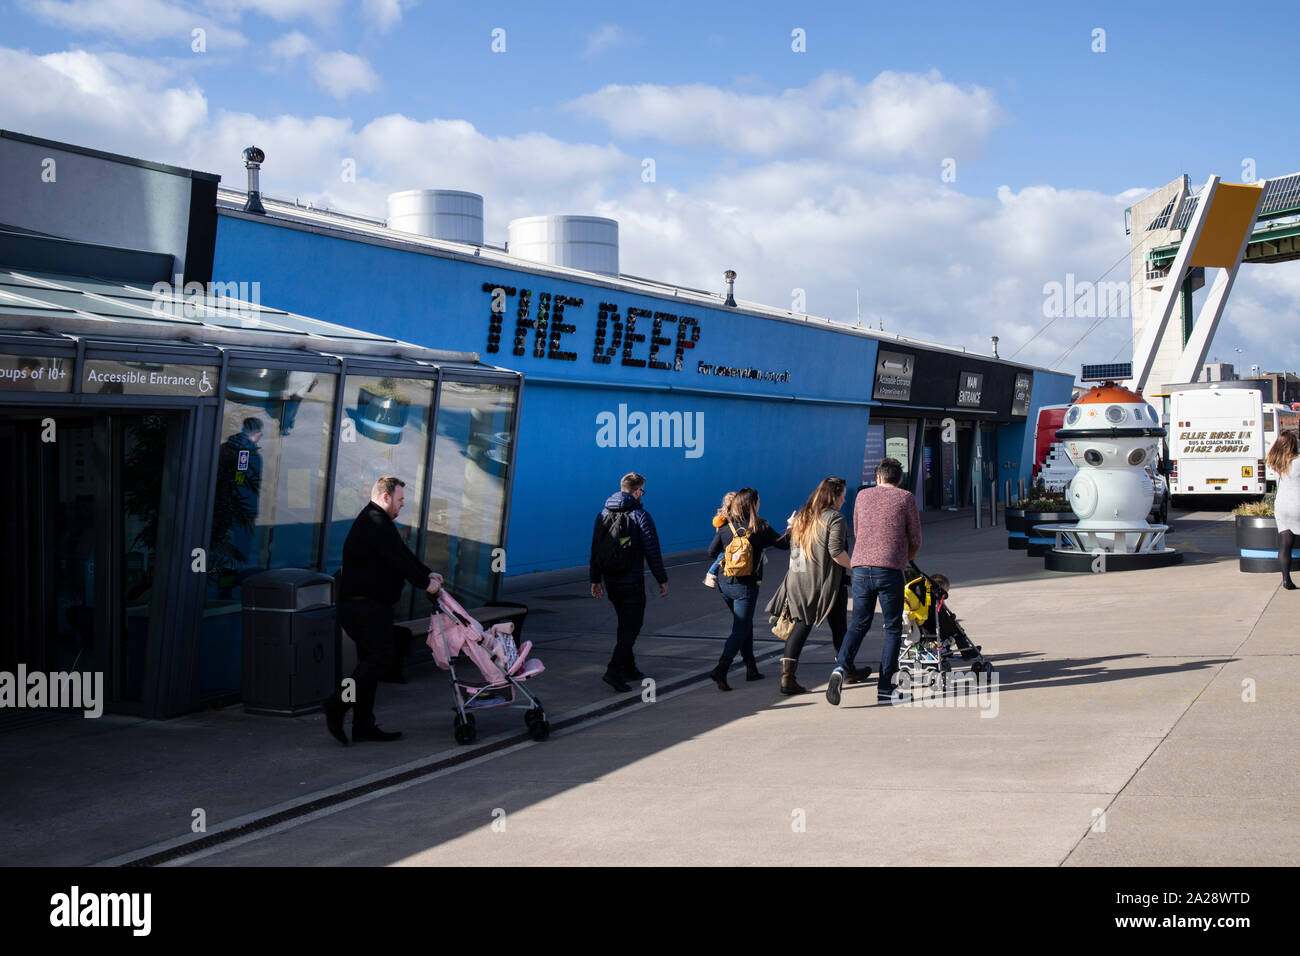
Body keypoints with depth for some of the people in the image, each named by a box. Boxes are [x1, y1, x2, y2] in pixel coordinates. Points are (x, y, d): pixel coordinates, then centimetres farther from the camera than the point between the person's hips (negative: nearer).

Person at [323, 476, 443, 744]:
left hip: (365, 605, 11)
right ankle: (337, 706, -14)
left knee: (372, 660, 10)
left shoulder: (375, 521, 23)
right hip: (364, 605, -11)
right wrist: (424, 583, -13)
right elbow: (397, 559, -19)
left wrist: (427, 574, 14)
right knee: (382, 654, -16)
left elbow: (402, 553, 24)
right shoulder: (375, 522, -13)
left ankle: (364, 725, 10)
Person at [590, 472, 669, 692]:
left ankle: (628, 668, 24)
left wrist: (595, 580, 16)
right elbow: (652, 552, -12)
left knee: (625, 624, 19)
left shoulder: (603, 514, 7)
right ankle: (614, 670, -15)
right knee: (631, 626, -3)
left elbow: (595, 550, 10)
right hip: (632, 583, -6)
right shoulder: (640, 515, -11)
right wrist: (662, 580, -3)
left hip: (610, 582, 6)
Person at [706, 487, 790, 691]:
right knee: (740, 630, 0)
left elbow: (712, 552, 6)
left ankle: (751, 668, 24)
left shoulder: (725, 526, -2)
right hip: (746, 586, -5)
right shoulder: (760, 527, -11)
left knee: (745, 624, 20)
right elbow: (784, 544, 0)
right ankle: (721, 669, -17)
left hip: (724, 583, 5)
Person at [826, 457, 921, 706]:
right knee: (893, 628, 7)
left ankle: (841, 668, -14)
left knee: (859, 624, 11)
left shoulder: (863, 495, 15)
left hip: (861, 566, 3)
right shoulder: (905, 498, 5)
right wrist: (906, 559, 27)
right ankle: (884, 688, 3)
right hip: (889, 570, -3)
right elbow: (915, 540, 6)